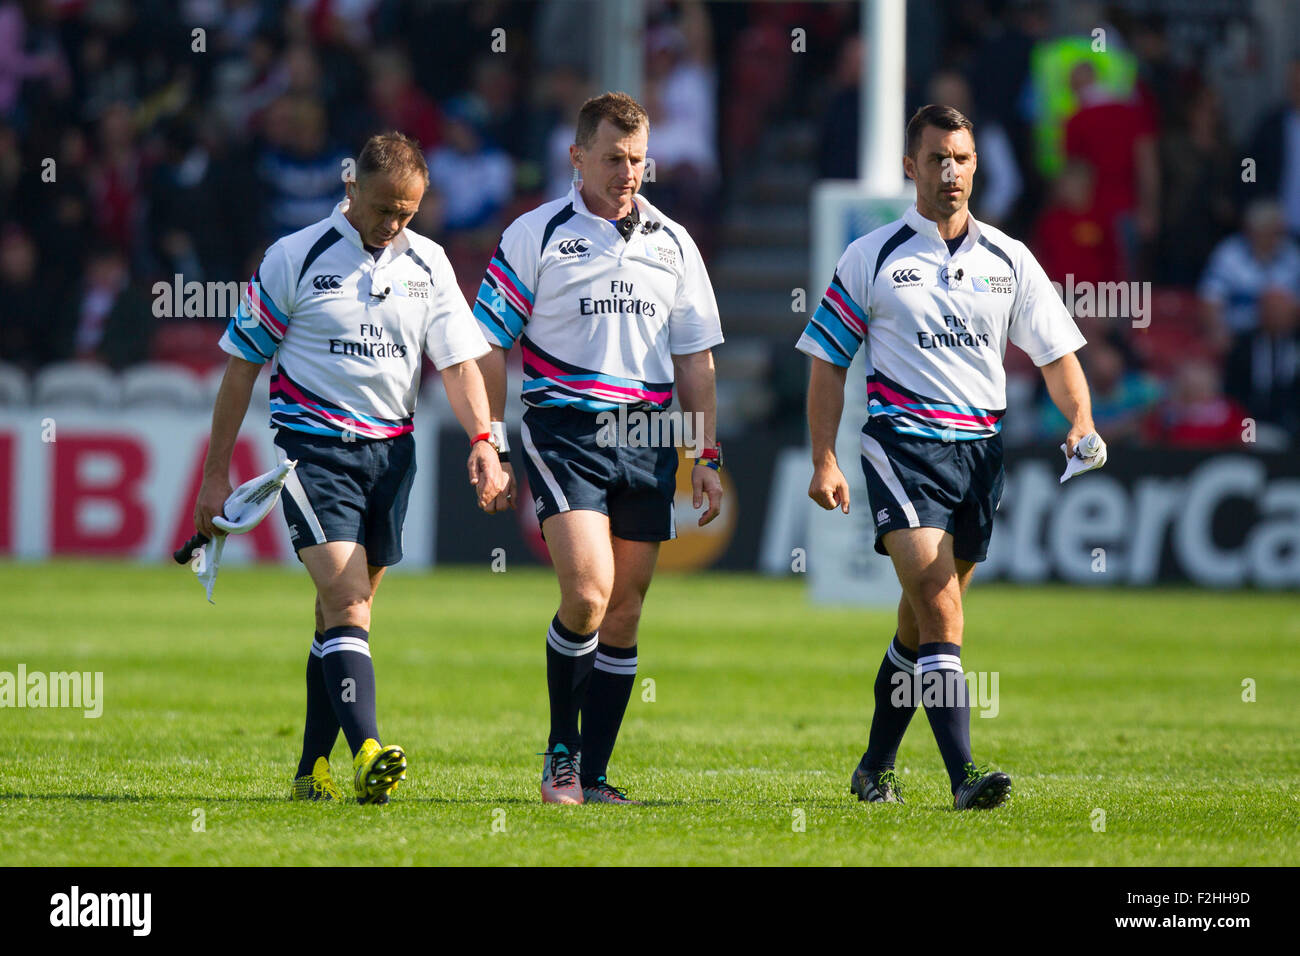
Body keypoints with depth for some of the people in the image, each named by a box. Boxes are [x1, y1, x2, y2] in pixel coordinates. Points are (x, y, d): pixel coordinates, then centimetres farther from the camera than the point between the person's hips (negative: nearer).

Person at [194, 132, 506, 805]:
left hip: (391, 450, 5)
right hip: (312, 443, -5)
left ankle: (312, 769, 16)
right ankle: (367, 754, -31)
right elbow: (242, 363, 0)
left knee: (345, 612, 9)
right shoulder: (296, 258, -4)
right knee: (345, 597, -19)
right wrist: (217, 473, -1)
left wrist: (482, 440, -14)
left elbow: (458, 360, 4)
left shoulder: (428, 264, 7)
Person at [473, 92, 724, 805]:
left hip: (649, 437, 4)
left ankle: (594, 774, 10)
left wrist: (707, 457, 11)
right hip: (563, 428, -4)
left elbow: (694, 358, 16)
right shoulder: (535, 236, 0)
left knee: (624, 612, 3)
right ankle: (560, 753, 0)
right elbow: (489, 345, 1)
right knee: (587, 592, -19)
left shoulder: (672, 243, 12)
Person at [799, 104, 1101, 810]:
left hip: (980, 450, 4)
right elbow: (828, 362, 5)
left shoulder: (1008, 260, 10)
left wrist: (1081, 422, -8)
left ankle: (875, 767, 27)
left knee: (922, 620, 12)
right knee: (938, 605, -18)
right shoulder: (872, 257, 2)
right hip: (902, 442, -4)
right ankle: (964, 776, -25)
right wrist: (823, 461, -4)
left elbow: (1056, 353, 11)